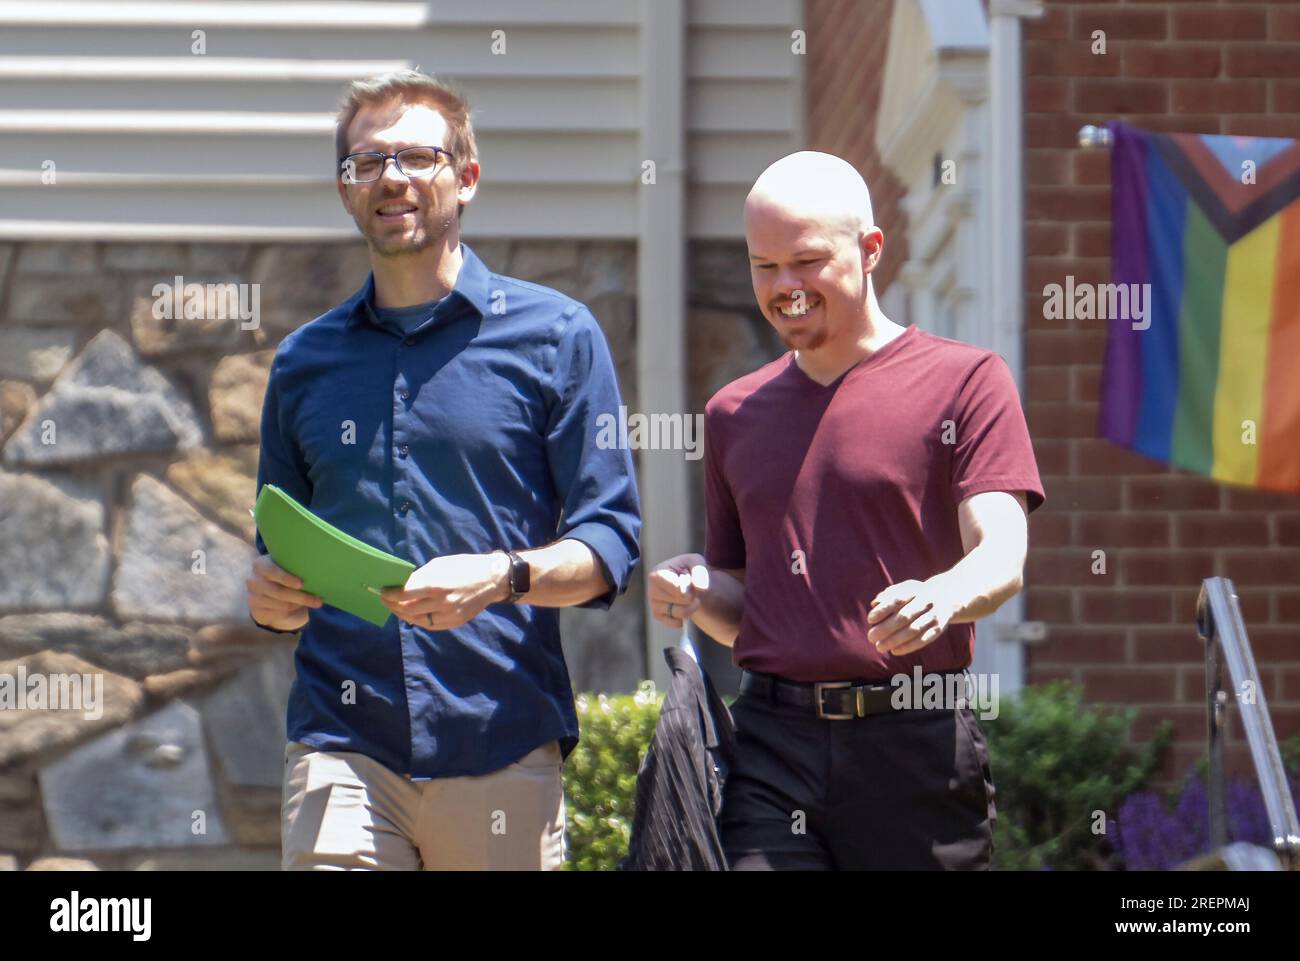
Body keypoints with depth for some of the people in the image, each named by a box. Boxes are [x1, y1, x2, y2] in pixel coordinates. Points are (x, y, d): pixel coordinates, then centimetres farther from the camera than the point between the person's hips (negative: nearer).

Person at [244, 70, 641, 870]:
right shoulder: (304, 362, 17)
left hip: (502, 744, -2)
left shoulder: (555, 334, 7)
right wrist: (271, 596, 1)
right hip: (342, 747, 2)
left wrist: (503, 577, -17)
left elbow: (612, 541, 2)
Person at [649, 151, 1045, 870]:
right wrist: (699, 595, 1)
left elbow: (1003, 558, -8)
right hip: (771, 738, 3)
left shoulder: (965, 381, 4)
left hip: (917, 745, -3)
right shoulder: (735, 412, 18)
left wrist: (941, 596, -31)